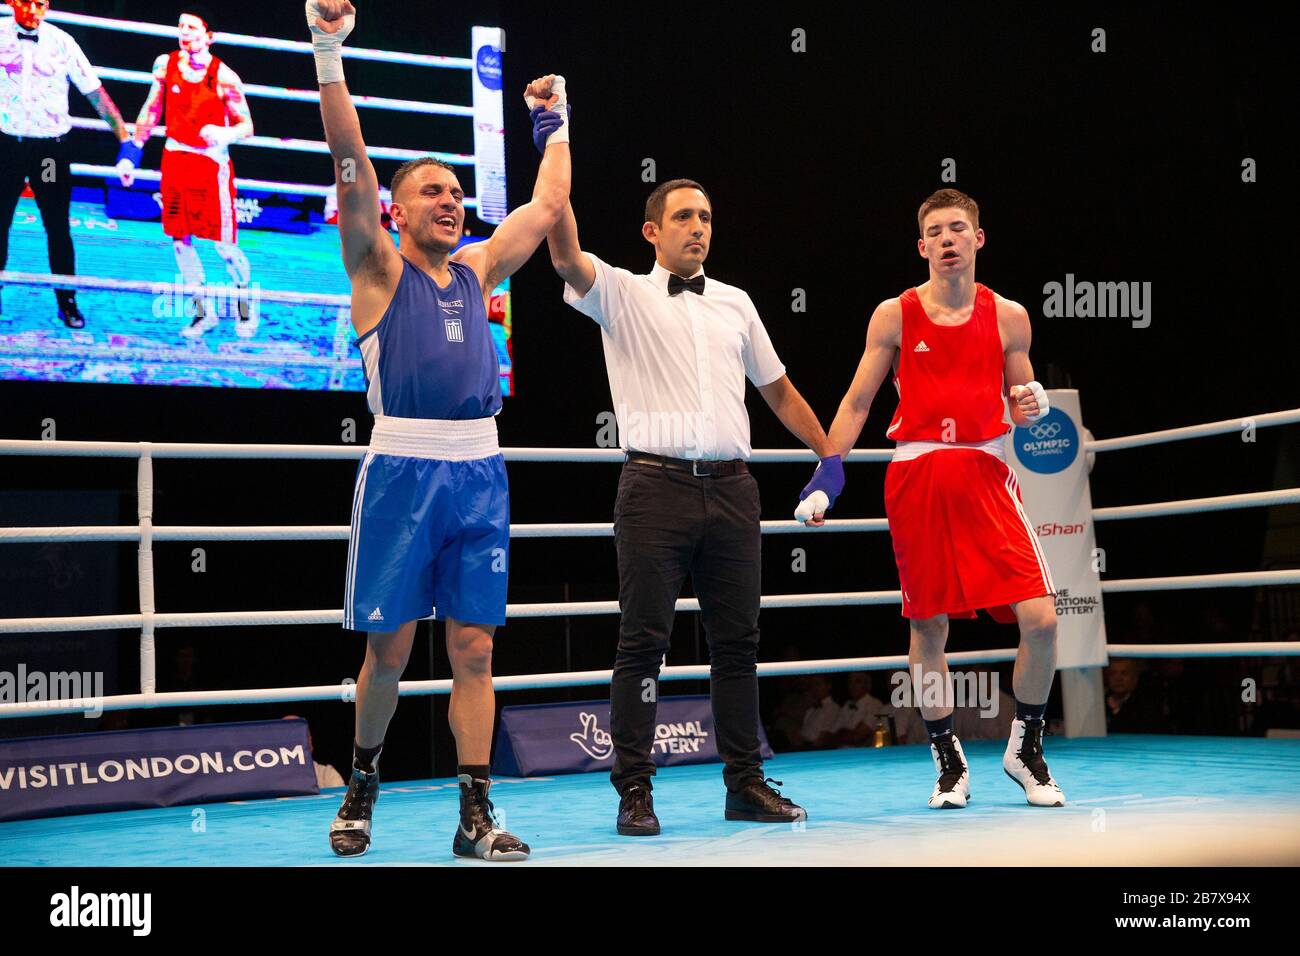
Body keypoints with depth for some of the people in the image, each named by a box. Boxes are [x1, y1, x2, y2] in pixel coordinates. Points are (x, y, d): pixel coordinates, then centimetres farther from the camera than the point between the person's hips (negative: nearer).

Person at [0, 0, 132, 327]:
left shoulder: (61, 42, -1)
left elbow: (94, 91, 2)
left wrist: (121, 131, -3)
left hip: (51, 147, 0)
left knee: (58, 227, 3)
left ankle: (67, 302, 13)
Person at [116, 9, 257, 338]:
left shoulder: (224, 77, -13)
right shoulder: (165, 64, -1)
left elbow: (246, 126, -8)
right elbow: (151, 110, 11)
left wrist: (224, 134, -29)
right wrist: (131, 152, 8)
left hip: (212, 162, -4)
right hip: (175, 158, 4)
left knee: (224, 244, -4)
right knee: (180, 239, 5)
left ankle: (246, 308, 20)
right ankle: (204, 311, 20)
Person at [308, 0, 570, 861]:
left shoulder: (477, 267, 17)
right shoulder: (378, 269, 4)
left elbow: (549, 204, 26)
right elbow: (351, 162, -7)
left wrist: (556, 124, 31)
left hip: (480, 472, 4)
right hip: (403, 468, -4)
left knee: (474, 647, 3)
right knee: (388, 650, 3)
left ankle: (476, 815, 5)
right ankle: (364, 777, 26)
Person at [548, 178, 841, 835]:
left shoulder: (735, 303, 18)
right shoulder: (622, 295, 5)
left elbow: (777, 388, 26)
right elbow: (566, 255, -14)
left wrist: (828, 453, 24)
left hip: (731, 488, 4)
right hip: (656, 485, -4)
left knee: (737, 640, 7)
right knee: (643, 642, -3)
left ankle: (745, 783, 15)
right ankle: (634, 790, 3)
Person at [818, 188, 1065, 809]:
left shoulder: (1008, 316, 6)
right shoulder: (895, 315, 3)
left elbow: (1022, 399, 16)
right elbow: (857, 401, 7)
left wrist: (1031, 408, -8)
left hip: (986, 474, 1)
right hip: (915, 475, -1)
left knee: (1040, 617, -10)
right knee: (928, 628, 4)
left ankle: (1025, 749, 12)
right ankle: (948, 762, 22)